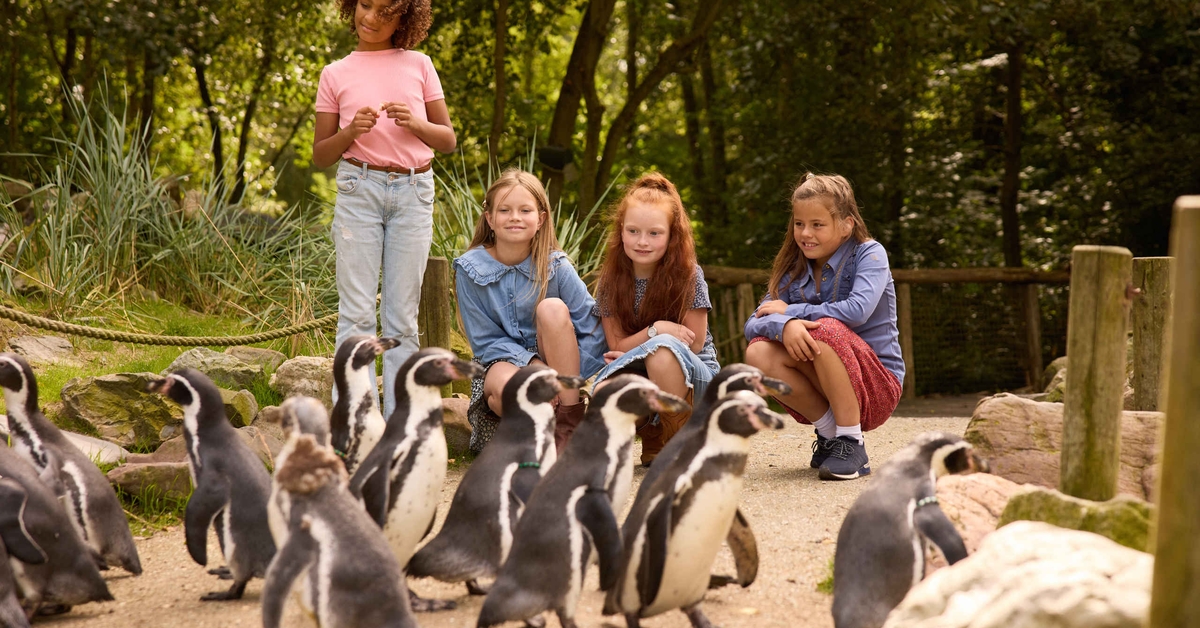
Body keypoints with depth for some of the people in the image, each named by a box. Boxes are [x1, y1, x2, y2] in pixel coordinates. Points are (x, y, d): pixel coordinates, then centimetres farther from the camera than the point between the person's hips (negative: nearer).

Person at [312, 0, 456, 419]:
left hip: (414, 193, 1)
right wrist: (351, 131, -11)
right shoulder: (336, 75, 8)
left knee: (402, 318, 2)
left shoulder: (419, 66, 10)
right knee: (357, 313, -5)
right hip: (359, 189, -1)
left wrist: (415, 123, -8)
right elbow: (320, 156, 9)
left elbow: (448, 141, 11)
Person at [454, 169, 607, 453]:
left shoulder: (556, 266, -7)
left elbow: (593, 329, -9)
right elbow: (485, 342, -7)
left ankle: (571, 421, -26)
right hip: (502, 362, -2)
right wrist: (536, 366, -22)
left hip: (552, 359, 2)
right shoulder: (470, 269, -7)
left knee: (552, 308, -28)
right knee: (505, 387, -38)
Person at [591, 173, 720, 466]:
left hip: (694, 376, -3)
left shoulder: (688, 276, -12)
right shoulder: (612, 279, -2)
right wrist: (655, 329, -22)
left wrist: (633, 349, -10)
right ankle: (652, 434, 3)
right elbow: (617, 345, -3)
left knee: (661, 349, -37)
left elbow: (693, 344, -10)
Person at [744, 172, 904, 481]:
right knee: (759, 354, -20)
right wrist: (784, 325, -31)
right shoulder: (795, 269, 6)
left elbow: (858, 310, -27)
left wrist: (790, 310, -17)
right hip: (822, 394, 5)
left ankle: (852, 444, -21)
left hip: (876, 388, -5)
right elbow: (753, 324, -7)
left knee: (824, 329, -32)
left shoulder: (869, 254, -7)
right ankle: (830, 434, -4)